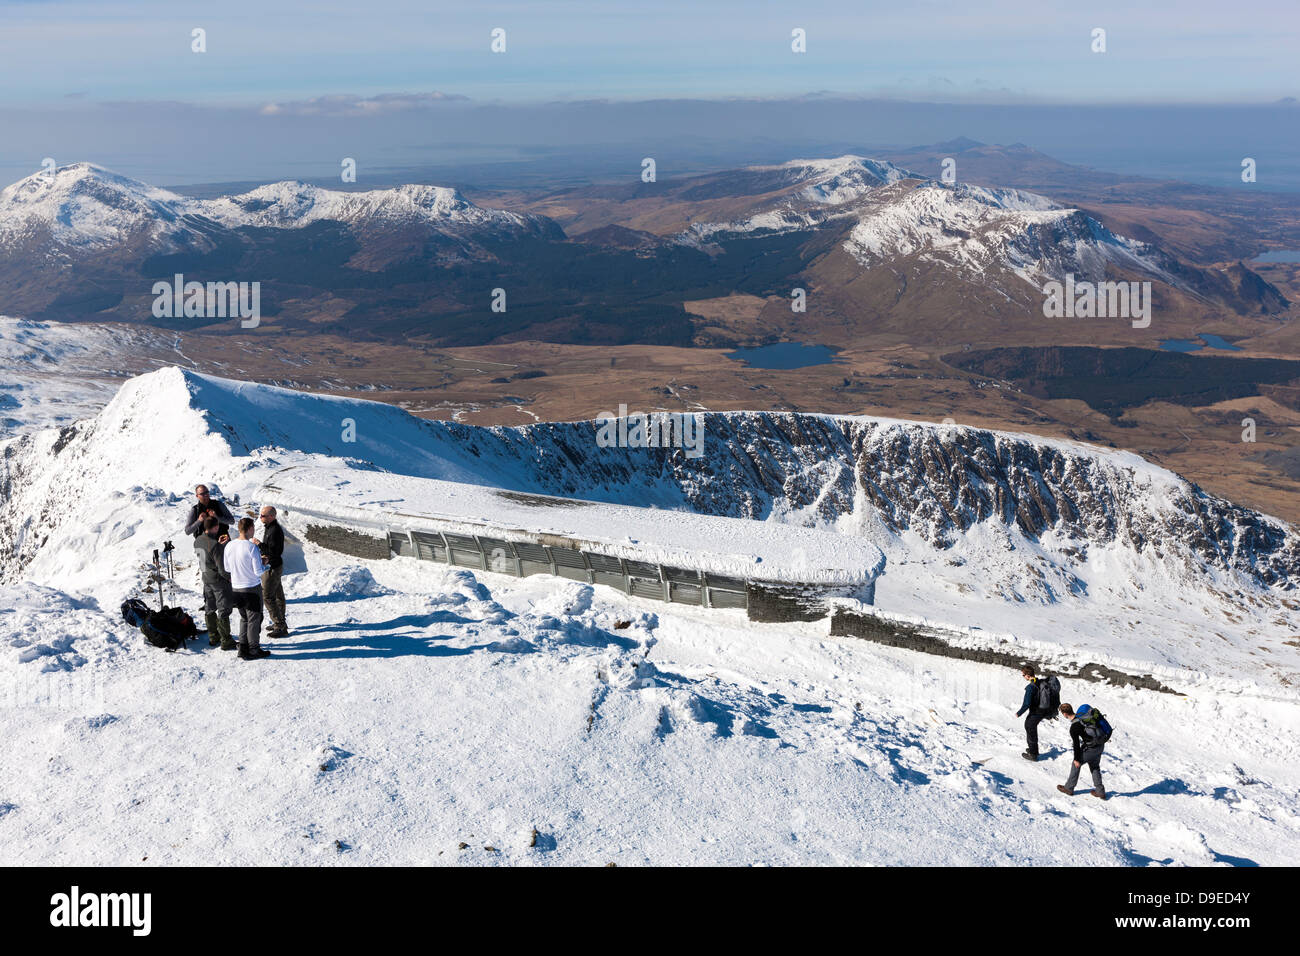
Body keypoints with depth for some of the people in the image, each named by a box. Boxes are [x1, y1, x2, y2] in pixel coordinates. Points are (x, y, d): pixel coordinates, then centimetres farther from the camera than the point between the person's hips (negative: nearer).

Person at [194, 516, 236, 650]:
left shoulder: (198, 540, -1)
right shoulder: (214, 545, -25)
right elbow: (222, 568, -24)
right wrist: (230, 577, -7)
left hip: (206, 578, 8)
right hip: (219, 580, -8)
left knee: (209, 609, 18)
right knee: (223, 610, 2)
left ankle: (213, 637, 29)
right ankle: (226, 641, 7)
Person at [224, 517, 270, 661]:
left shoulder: (229, 546, -2)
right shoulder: (252, 547, -20)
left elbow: (227, 569, 7)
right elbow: (258, 572, -18)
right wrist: (264, 562, 0)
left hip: (235, 589, 6)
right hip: (252, 588, -6)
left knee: (244, 618, 20)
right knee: (254, 619, 8)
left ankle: (243, 648, 20)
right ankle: (253, 650, 14)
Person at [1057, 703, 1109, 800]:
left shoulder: (1074, 727, -23)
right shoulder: (1082, 714, -1)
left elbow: (1076, 745, -16)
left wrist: (1076, 759, -2)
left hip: (1091, 749, -7)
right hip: (1101, 745, 7)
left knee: (1076, 764, 13)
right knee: (1095, 766, 25)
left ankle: (1069, 788, 25)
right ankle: (1100, 792, 28)